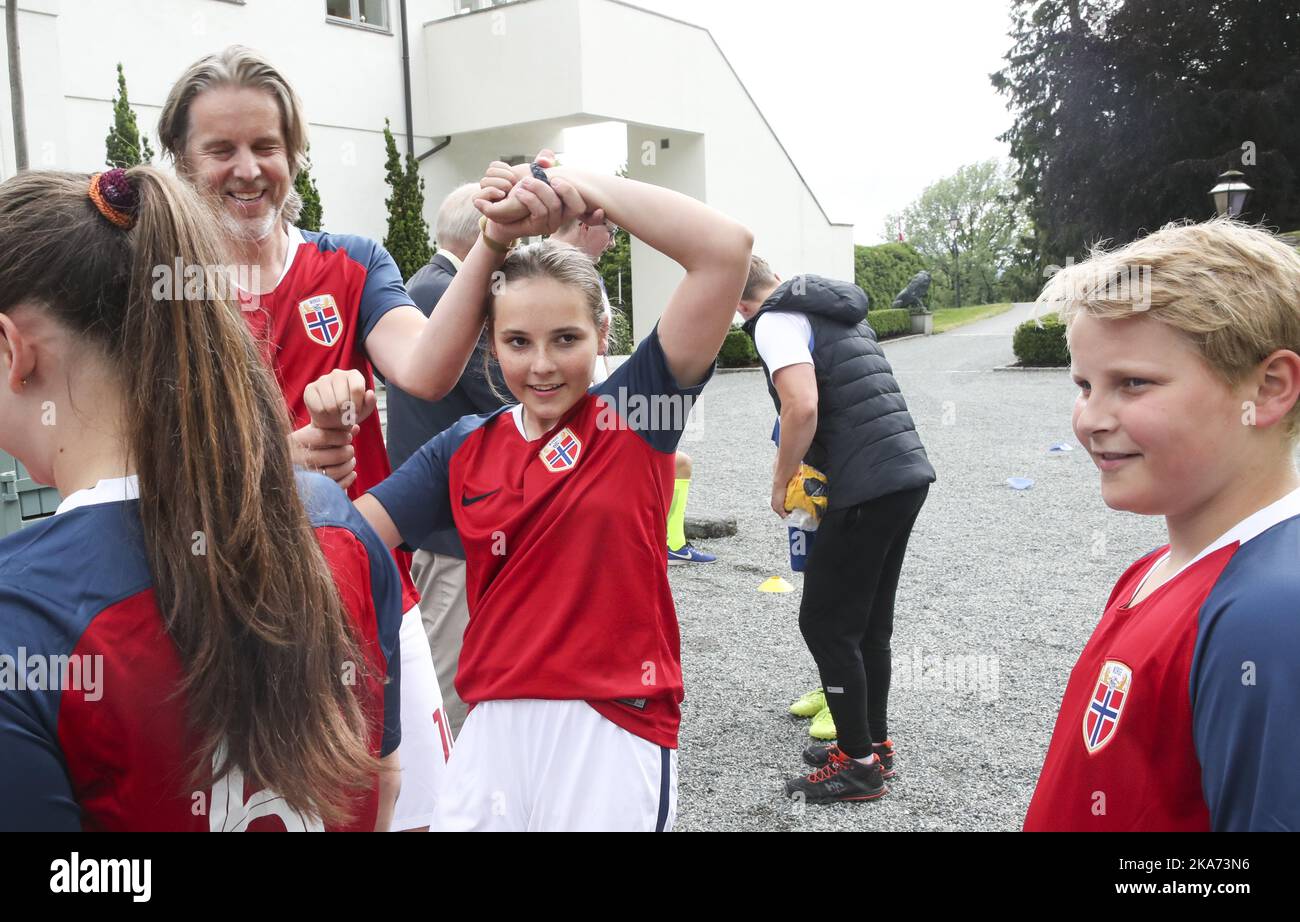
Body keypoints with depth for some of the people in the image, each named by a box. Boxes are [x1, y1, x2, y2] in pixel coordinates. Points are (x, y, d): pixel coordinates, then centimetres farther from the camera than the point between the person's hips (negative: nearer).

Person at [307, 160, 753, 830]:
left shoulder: (634, 412, -5)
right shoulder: (465, 449, 7)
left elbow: (726, 248, -15)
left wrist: (586, 186, -11)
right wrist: (331, 435, -16)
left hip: (612, 731, -3)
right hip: (493, 730, 4)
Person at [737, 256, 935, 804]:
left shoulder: (776, 321, -6)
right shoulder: (839, 312, 21)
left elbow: (802, 407, -21)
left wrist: (780, 485, -7)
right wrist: (801, 461, 33)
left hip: (867, 489, -9)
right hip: (910, 473, 9)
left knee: (824, 622, 2)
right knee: (870, 622, 18)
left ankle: (859, 764, 10)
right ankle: (874, 743, 29)